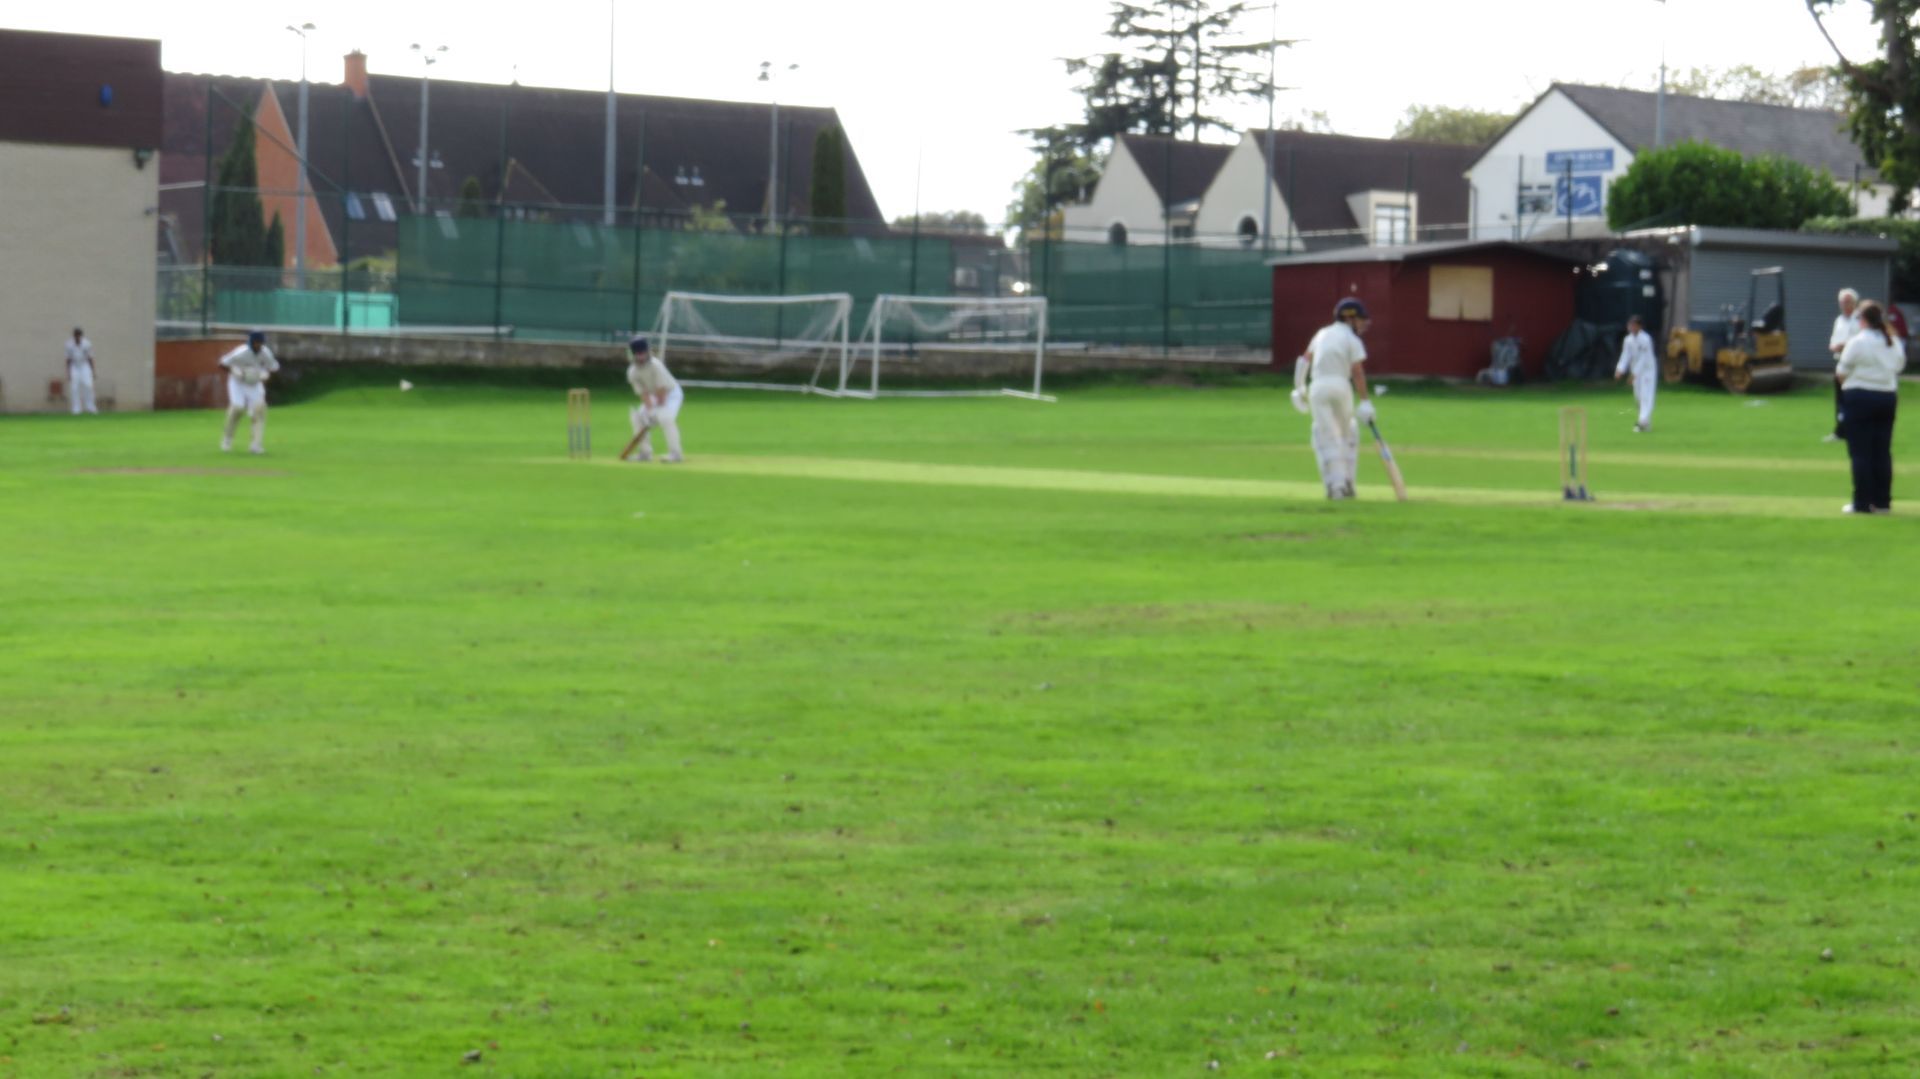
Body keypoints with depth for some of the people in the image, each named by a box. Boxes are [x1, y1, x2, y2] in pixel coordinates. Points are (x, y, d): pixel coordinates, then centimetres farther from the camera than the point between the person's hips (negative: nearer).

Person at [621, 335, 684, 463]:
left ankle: (675, 454, -27)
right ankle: (645, 452, 8)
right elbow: (643, 393, -13)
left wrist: (658, 409, -24)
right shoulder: (632, 372, -13)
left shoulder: (655, 365, -30)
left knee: (665, 417, -30)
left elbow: (662, 390, -26)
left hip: (671, 392, -7)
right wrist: (649, 410, -27)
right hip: (654, 397, 7)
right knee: (638, 417, -4)